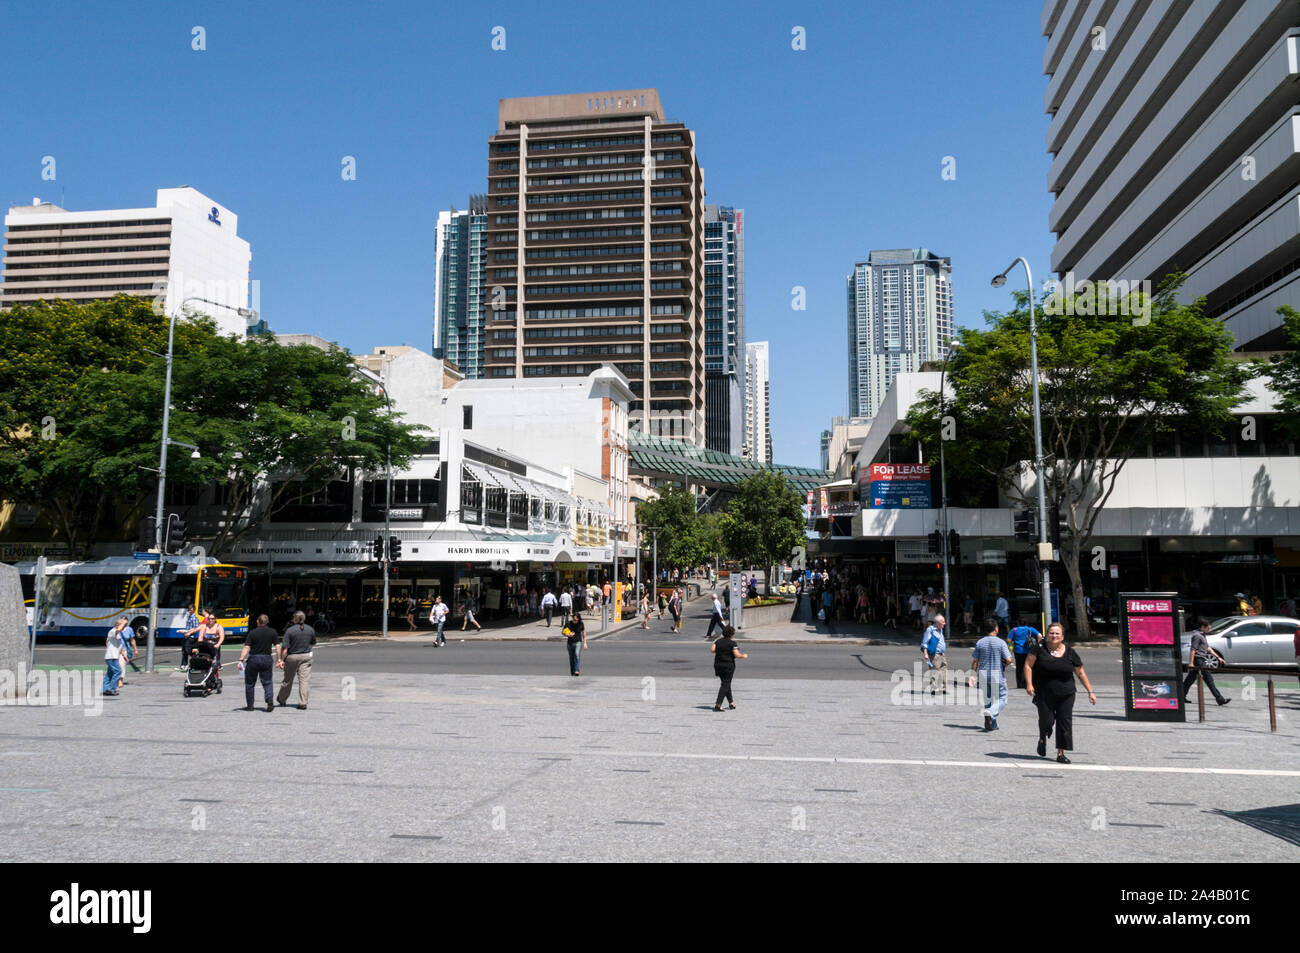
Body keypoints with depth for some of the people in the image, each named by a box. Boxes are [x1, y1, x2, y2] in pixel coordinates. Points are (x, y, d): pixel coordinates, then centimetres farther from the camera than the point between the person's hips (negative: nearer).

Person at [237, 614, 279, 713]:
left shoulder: (252, 633, -4)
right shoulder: (273, 632, 1)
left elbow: (246, 648, -11)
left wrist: (241, 660, -11)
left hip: (253, 659, -1)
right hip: (267, 659, 1)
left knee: (249, 683, 13)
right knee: (267, 682, 9)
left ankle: (249, 705, 16)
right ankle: (270, 699, -17)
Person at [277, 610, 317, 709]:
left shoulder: (290, 630, -12)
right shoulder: (310, 629, 0)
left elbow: (285, 647, -14)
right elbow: (313, 643, 13)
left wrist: (281, 660, -10)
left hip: (292, 657, -1)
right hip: (306, 656, 1)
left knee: (288, 679, 14)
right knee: (305, 680, -1)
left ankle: (282, 700, 34)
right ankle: (303, 703, -6)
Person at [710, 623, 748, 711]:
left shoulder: (718, 641, 5)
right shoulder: (732, 643, -10)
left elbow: (712, 649, -3)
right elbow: (737, 655, -15)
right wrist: (744, 656, 4)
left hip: (718, 665, 6)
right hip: (728, 665, -6)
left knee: (725, 683, 19)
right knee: (725, 685, -2)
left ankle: (731, 702, 27)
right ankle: (718, 704, -13)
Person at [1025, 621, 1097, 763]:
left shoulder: (1070, 653, 3)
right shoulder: (1040, 649, -4)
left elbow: (1080, 673, 10)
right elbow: (1028, 665, -3)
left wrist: (1090, 691, 9)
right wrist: (1029, 684, -14)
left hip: (1066, 694, 2)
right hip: (1045, 694, -2)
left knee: (1065, 722, -1)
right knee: (1047, 720, -4)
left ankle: (1060, 753, 9)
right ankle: (1042, 739, 30)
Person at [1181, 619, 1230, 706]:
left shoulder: (1202, 635, 18)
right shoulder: (1197, 635, -14)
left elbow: (1208, 648, 23)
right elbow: (1193, 649, -18)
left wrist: (1218, 657, 19)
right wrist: (1191, 662, -22)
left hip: (1201, 660, 10)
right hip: (1198, 660, -10)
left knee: (1190, 679, 12)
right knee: (1209, 679, -7)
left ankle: (1182, 697, 16)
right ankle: (1220, 699, -5)